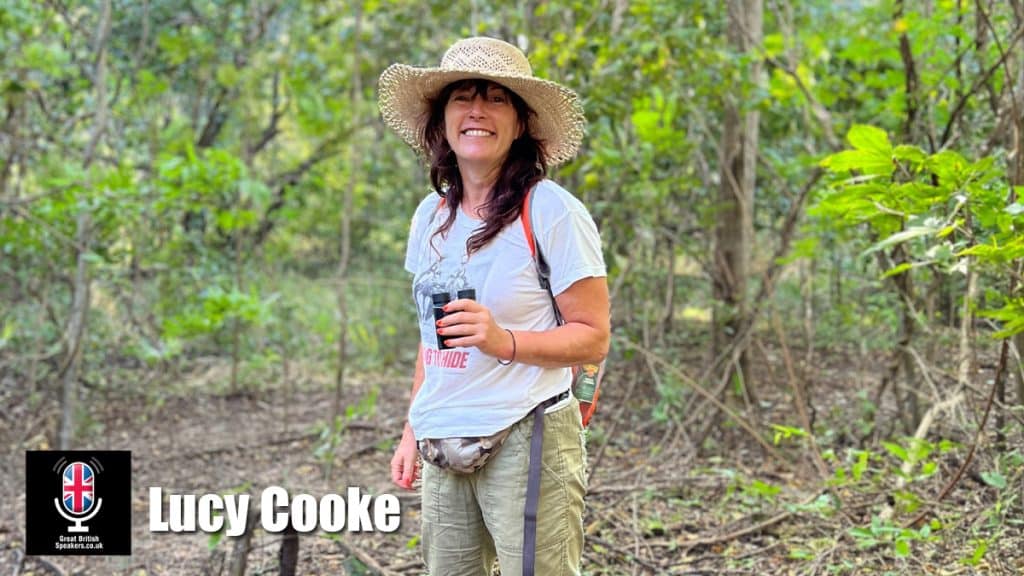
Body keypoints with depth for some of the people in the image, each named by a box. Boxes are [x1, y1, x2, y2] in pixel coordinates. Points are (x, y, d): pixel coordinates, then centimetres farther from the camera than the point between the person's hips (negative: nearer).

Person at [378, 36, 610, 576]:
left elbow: (593, 338, -9)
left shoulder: (550, 211, -9)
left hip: (526, 441, -6)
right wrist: (412, 433, 15)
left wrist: (505, 342, -23)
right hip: (444, 449, 6)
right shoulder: (431, 215, 9)